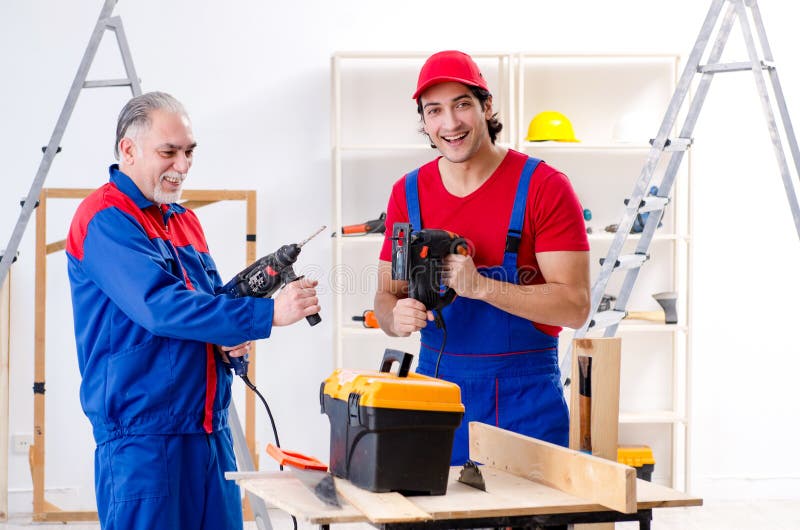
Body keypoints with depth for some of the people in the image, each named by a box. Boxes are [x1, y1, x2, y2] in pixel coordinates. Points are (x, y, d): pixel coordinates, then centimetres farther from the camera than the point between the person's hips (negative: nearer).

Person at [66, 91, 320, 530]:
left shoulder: (184, 220, 17)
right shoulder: (105, 219, -10)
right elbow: (161, 305, -22)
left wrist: (233, 337, -2)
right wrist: (266, 313, -27)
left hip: (211, 431, 8)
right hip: (142, 437, -8)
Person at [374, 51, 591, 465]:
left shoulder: (543, 187, -8)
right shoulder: (408, 193, 5)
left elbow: (575, 306, -13)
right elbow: (386, 295, 9)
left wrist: (480, 286, -23)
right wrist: (397, 315, -14)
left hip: (526, 398, -3)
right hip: (437, 387, 3)